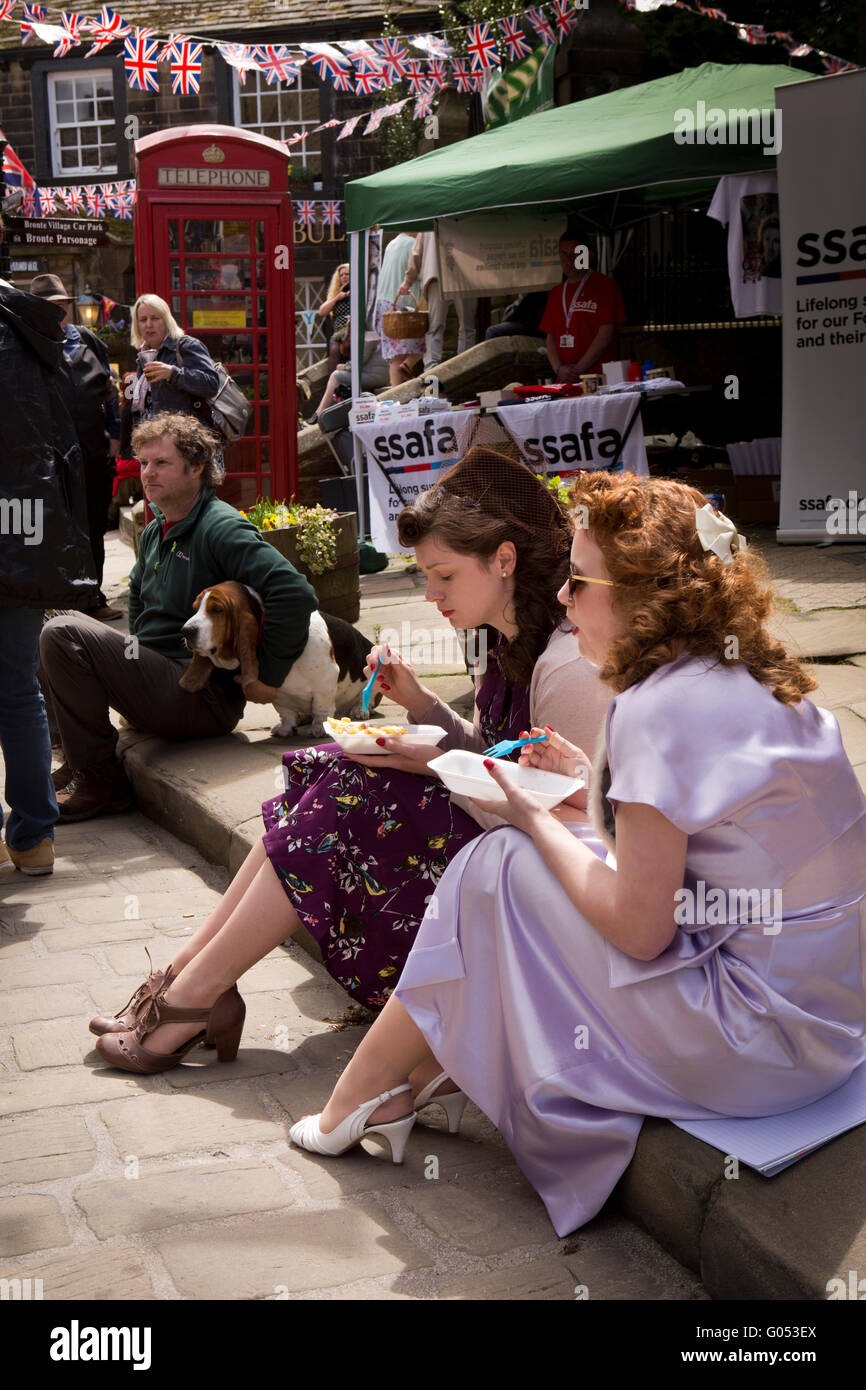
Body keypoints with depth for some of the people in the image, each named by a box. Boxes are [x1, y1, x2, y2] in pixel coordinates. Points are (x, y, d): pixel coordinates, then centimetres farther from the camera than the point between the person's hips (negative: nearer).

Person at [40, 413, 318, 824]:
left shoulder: (222, 529, -16)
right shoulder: (155, 532, 14)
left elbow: (294, 593, -28)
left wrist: (268, 676, -23)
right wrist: (139, 655, 21)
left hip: (205, 699, -9)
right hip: (160, 675, 9)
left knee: (62, 635, -18)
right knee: (64, 625, 14)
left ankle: (101, 782, -10)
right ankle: (81, 766, 15)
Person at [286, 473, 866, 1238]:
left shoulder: (659, 708, -20)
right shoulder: (752, 679, 8)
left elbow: (638, 927, -19)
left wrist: (538, 820, -5)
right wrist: (596, 785, 11)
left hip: (758, 1040, -9)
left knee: (498, 869, -2)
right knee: (560, 857, 13)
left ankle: (365, 1095, 16)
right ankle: (433, 1076, 20)